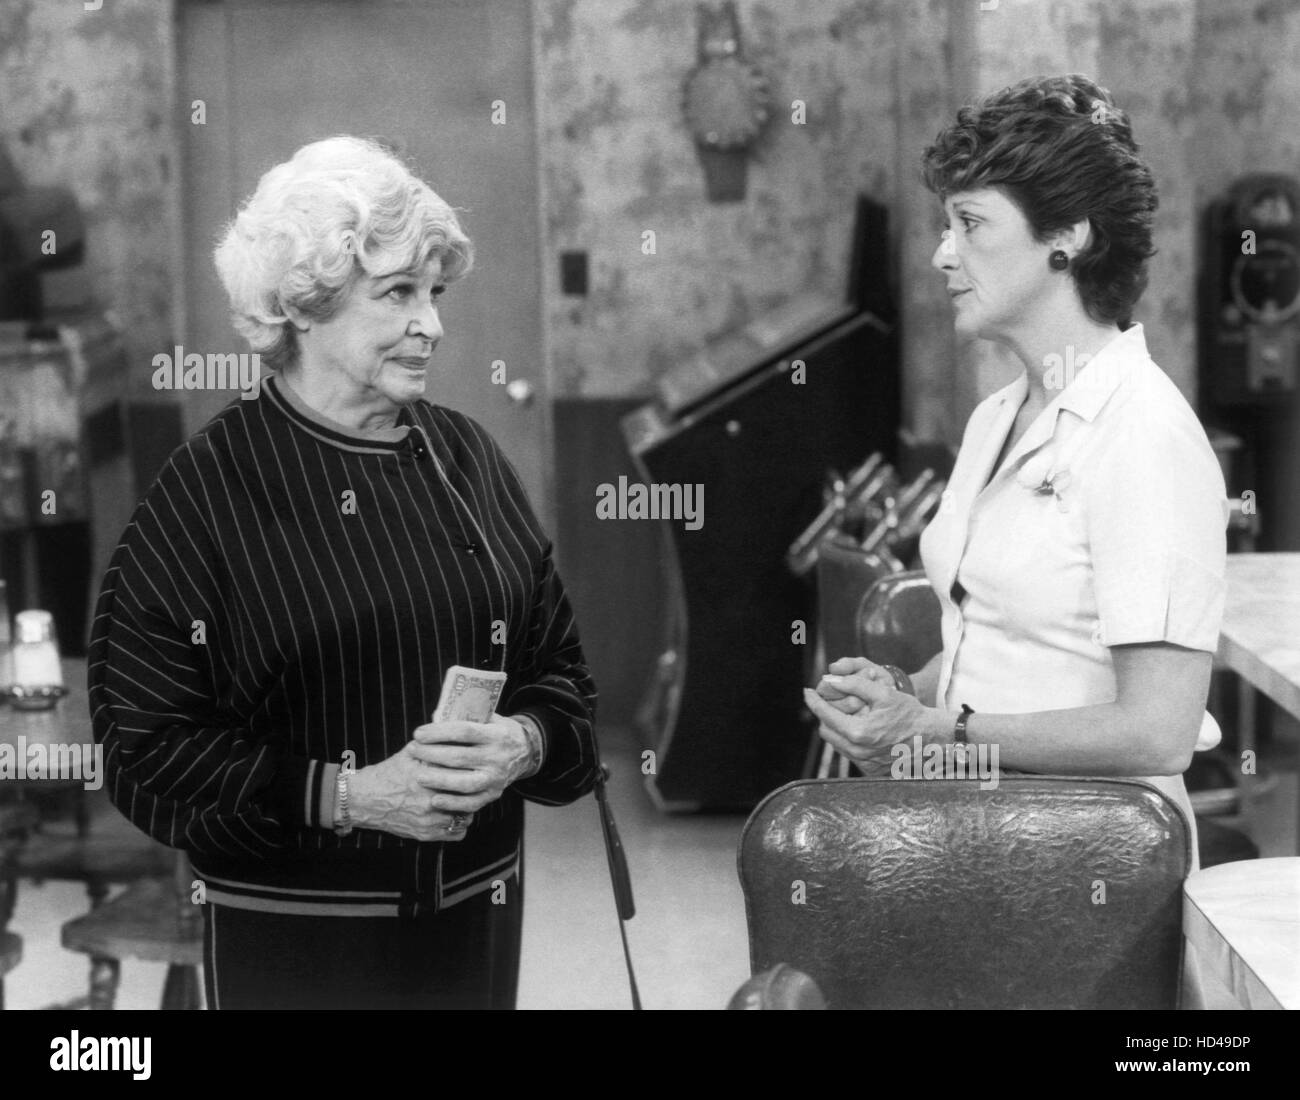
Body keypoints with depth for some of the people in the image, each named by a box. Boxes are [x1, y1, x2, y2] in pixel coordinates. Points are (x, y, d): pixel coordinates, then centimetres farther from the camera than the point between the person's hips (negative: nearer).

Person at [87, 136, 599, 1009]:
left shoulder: (467, 458, 4)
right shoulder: (207, 490, -10)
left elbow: (560, 667, 9)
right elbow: (147, 754, -12)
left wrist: (524, 742, -12)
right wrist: (352, 793, -20)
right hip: (291, 937, -4)